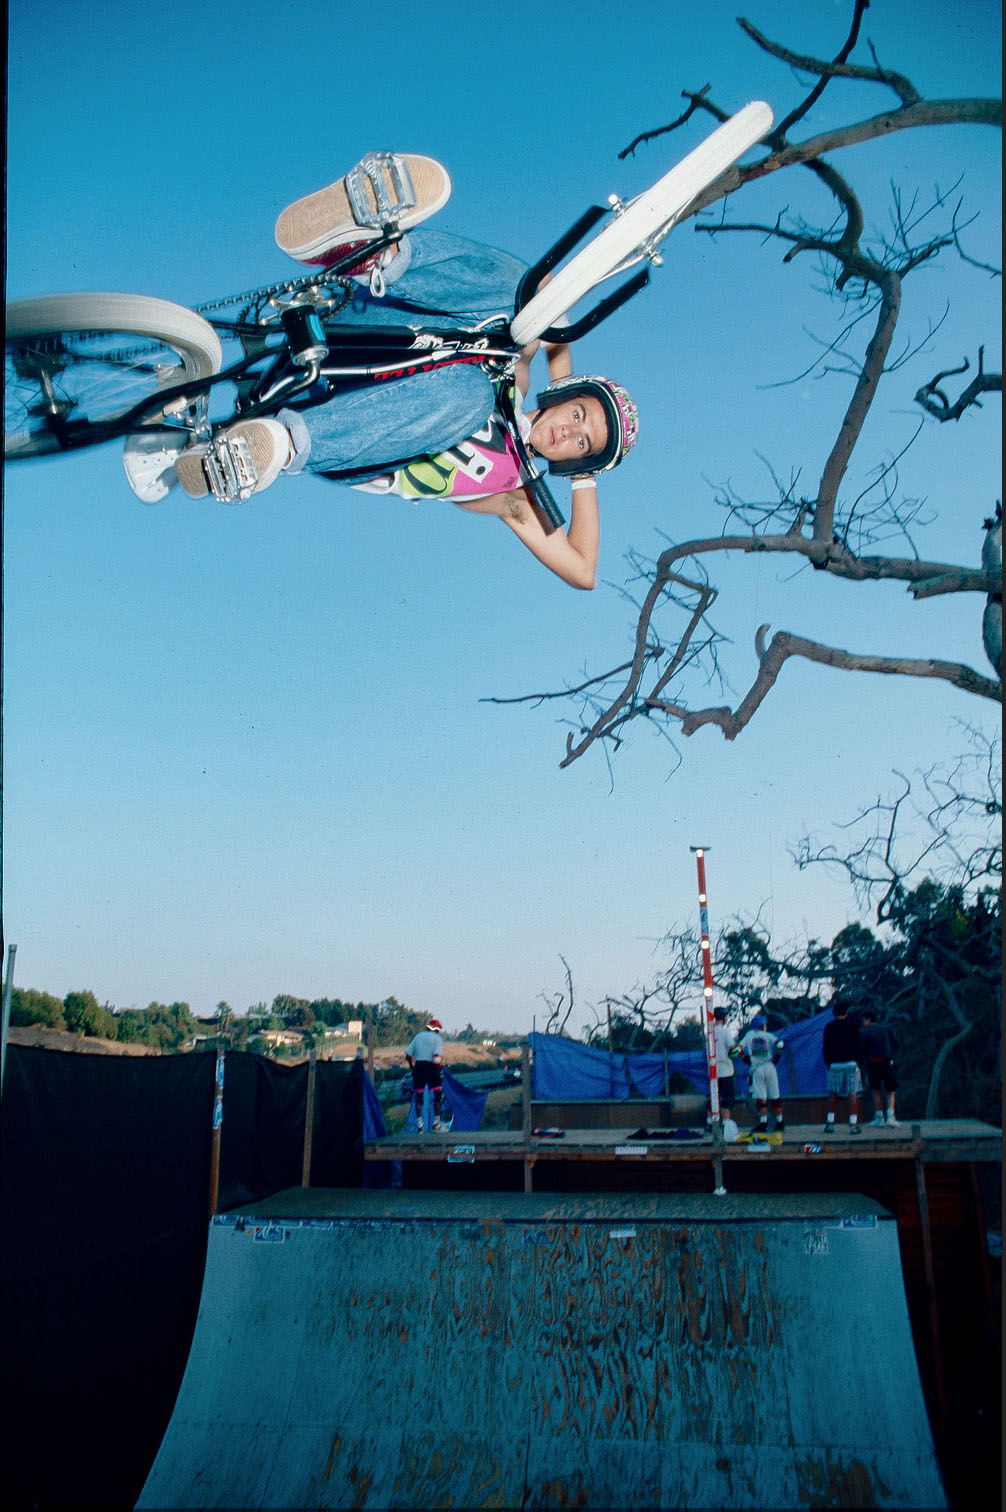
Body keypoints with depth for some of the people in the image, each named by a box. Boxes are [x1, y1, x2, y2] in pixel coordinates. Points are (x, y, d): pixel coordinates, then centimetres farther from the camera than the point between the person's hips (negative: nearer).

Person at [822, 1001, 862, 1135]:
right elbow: (858, 1045, 1)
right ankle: (853, 1125, -4)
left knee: (833, 1093, 10)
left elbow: (825, 1047, 5)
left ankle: (830, 1123, 6)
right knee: (853, 1094, 1)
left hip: (834, 1064, 1)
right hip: (851, 1063, -1)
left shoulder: (828, 1027, 5)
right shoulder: (853, 1025, 2)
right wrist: (858, 1062, 8)